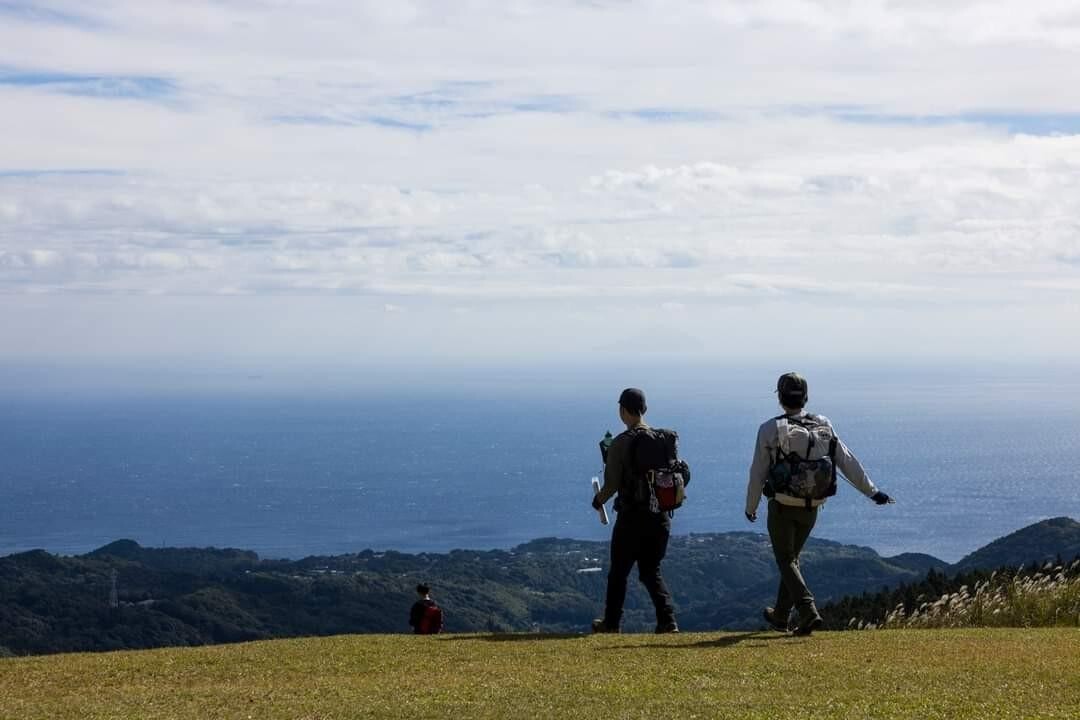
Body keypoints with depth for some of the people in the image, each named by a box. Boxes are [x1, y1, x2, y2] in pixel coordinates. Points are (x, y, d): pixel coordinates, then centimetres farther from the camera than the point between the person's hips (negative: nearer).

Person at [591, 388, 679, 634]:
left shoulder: (621, 443, -12)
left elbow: (611, 484, -13)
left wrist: (598, 500, 8)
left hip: (631, 517, -4)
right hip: (660, 517, 4)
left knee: (618, 572, 12)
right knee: (651, 571, 14)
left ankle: (611, 624, 21)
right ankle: (668, 621, 0)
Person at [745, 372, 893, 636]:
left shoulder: (771, 430, -13)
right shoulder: (823, 426, -3)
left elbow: (758, 473, -7)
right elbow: (848, 462, 0)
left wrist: (751, 507, 6)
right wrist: (872, 491, 8)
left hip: (782, 506, -5)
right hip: (811, 507, 5)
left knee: (786, 560, 4)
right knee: (792, 557, 20)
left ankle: (808, 612, -16)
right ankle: (781, 616, 31)